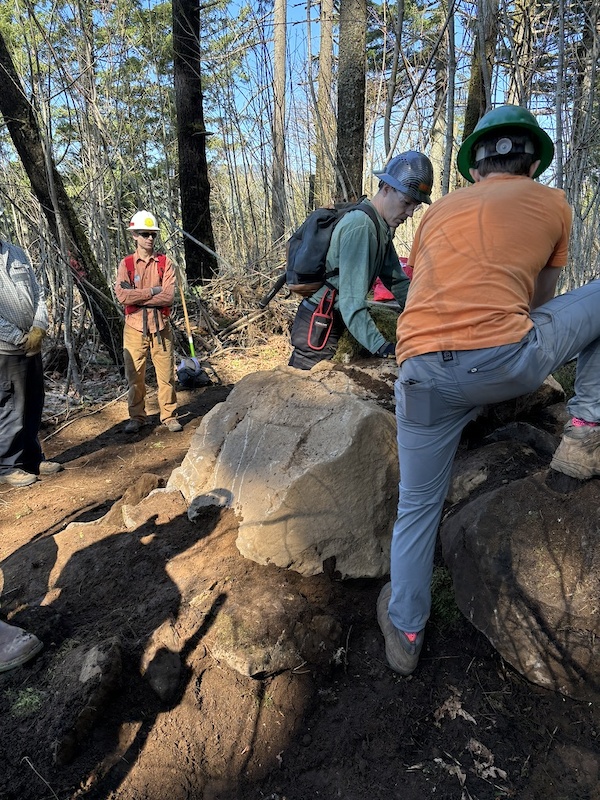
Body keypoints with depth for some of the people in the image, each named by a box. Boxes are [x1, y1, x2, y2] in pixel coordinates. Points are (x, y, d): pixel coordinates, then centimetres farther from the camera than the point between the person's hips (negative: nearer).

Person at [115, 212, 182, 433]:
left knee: (166, 374, 5)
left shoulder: (165, 263, 2)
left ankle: (169, 415, 19)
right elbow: (122, 295, -12)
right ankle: (137, 417, 21)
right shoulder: (126, 264, 3)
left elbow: (168, 296, -11)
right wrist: (152, 291, -13)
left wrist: (137, 296, -12)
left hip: (161, 327, 0)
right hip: (135, 328, 0)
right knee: (135, 376, 8)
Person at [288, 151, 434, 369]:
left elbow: (398, 282, 10)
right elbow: (352, 301, -31)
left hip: (332, 322, 9)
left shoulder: (382, 227, 8)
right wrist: (381, 347, -39)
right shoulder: (361, 226, -23)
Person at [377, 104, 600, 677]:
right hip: (507, 360, -3)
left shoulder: (438, 210, 26)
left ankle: (404, 633, 33)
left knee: (416, 508, 21)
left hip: (422, 369, 4)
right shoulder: (552, 203, 18)